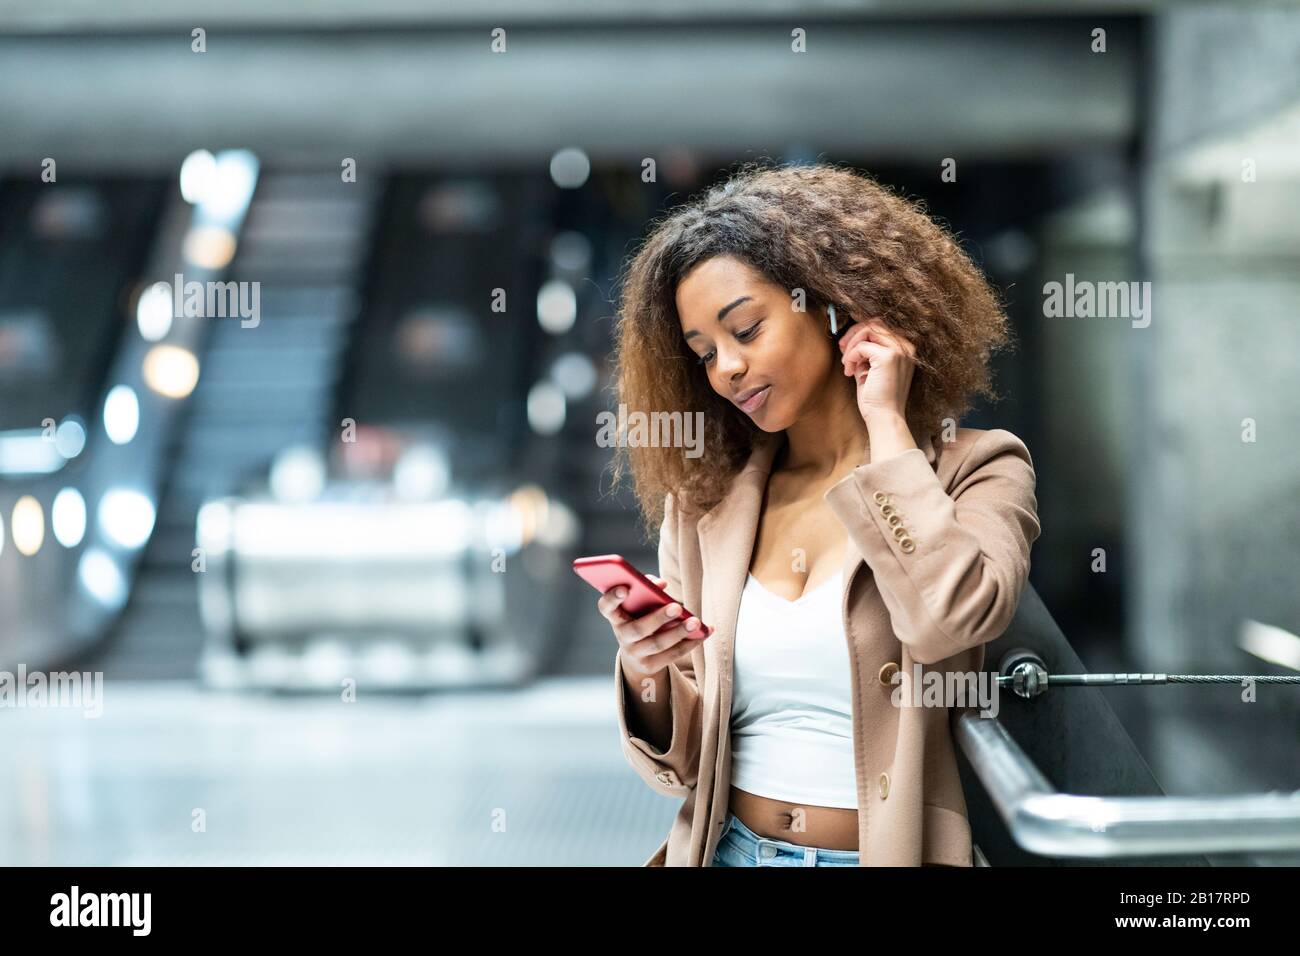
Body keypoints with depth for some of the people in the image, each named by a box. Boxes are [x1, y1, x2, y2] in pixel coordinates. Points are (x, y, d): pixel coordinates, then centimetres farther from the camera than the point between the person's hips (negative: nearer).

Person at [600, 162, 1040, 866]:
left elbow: (946, 620, -23)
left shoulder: (975, 471, -1)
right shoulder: (703, 503, 6)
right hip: (725, 849, 2)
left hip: (892, 851, -2)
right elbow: (684, 762, 7)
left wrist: (885, 423, -11)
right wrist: (645, 675, -13)